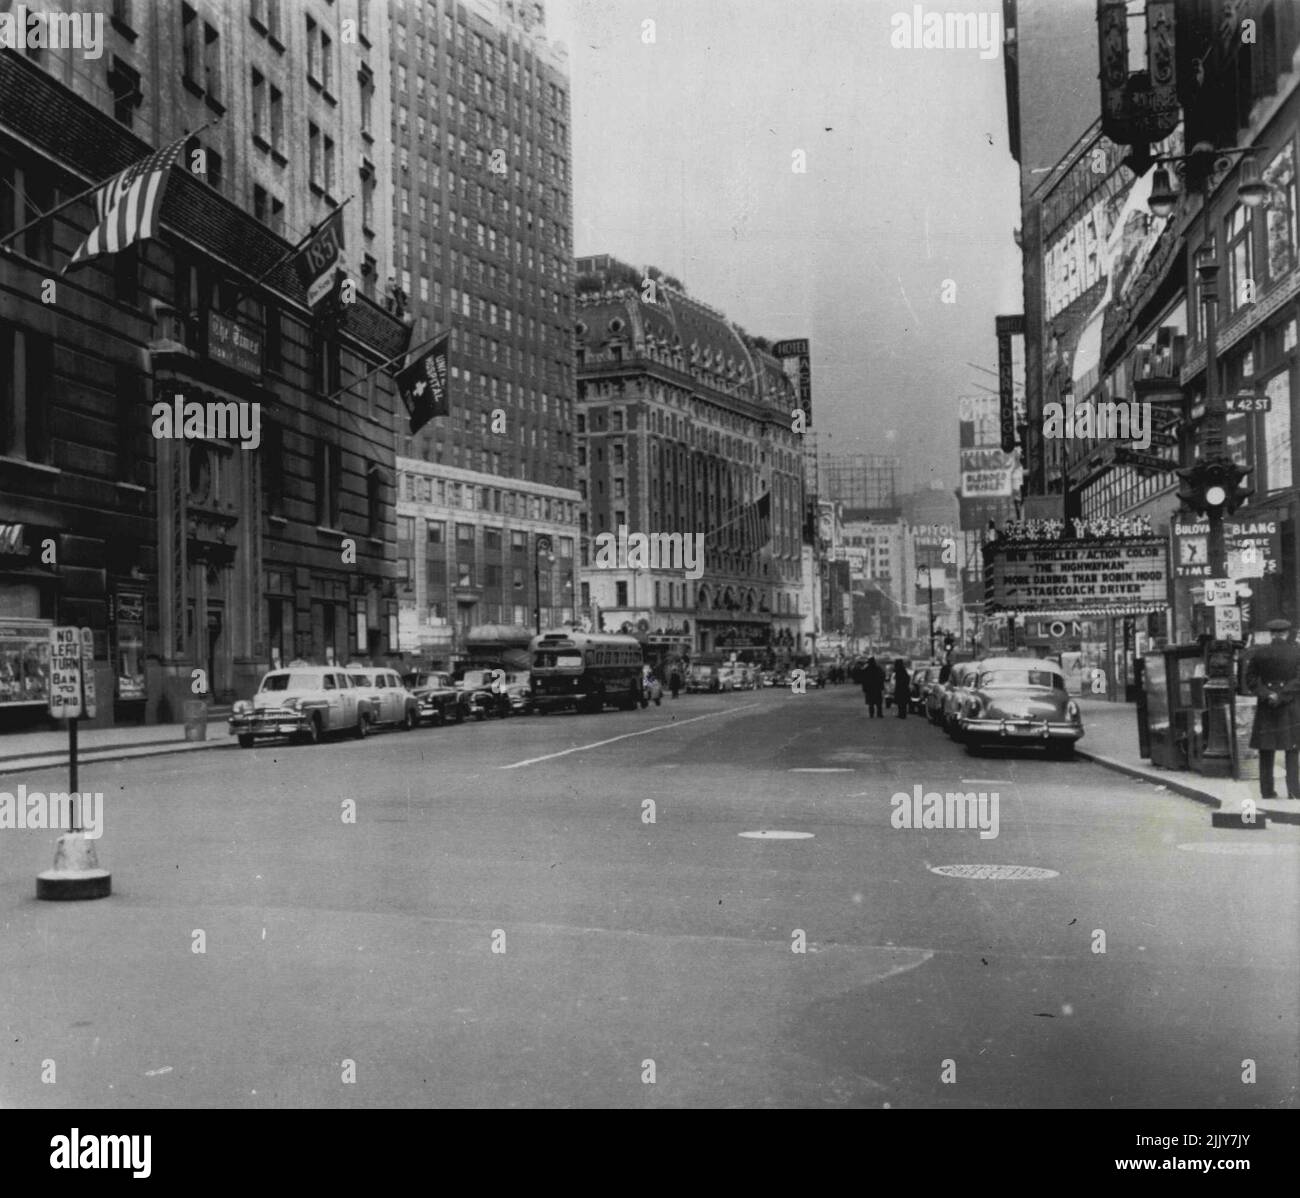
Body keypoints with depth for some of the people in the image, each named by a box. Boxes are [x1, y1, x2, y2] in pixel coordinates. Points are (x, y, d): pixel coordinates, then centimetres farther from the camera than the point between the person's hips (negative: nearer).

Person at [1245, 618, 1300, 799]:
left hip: (1266, 708, 1)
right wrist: (1281, 697, -13)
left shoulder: (1258, 653, -1)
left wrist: (1267, 695, -9)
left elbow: (1251, 681, -4)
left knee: (1266, 752, 7)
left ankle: (1267, 791, 9)